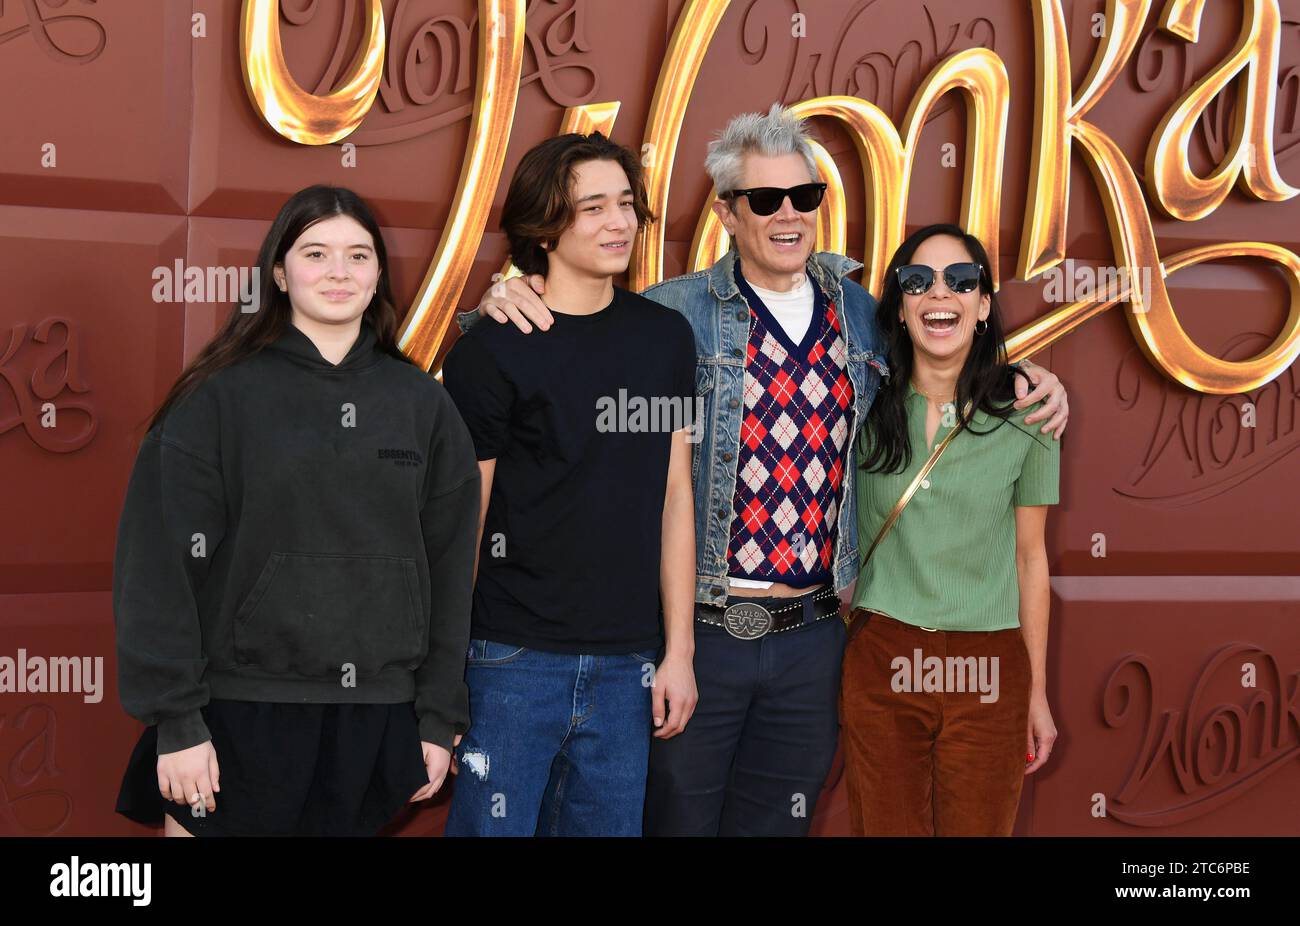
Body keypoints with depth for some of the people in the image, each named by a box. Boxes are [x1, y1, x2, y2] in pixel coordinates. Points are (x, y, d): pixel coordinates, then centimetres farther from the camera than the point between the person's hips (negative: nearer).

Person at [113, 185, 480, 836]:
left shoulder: (423, 404, 6)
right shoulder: (221, 397, -3)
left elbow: (448, 568, 9)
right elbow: (161, 566, -5)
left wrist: (440, 717, 6)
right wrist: (175, 720, -9)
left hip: (374, 724, 3)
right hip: (240, 715, -2)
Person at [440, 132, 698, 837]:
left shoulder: (666, 337, 8)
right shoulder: (492, 351, -5)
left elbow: (673, 496, 10)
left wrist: (678, 650, 7)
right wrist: (445, 674, -4)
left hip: (625, 666, 4)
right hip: (513, 663, -4)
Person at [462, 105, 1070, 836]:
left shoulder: (863, 316, 7)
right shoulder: (675, 314, -5)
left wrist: (1027, 388, 6)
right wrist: (503, 306, -19)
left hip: (813, 637, 3)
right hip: (700, 630, -3)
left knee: (778, 820, 16)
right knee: (677, 817, 10)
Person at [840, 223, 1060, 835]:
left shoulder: (1025, 415, 0)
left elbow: (1029, 557, 5)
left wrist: (1038, 694, 7)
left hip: (989, 670, 0)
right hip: (880, 661, 1)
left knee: (978, 827, 8)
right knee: (883, 828, 8)